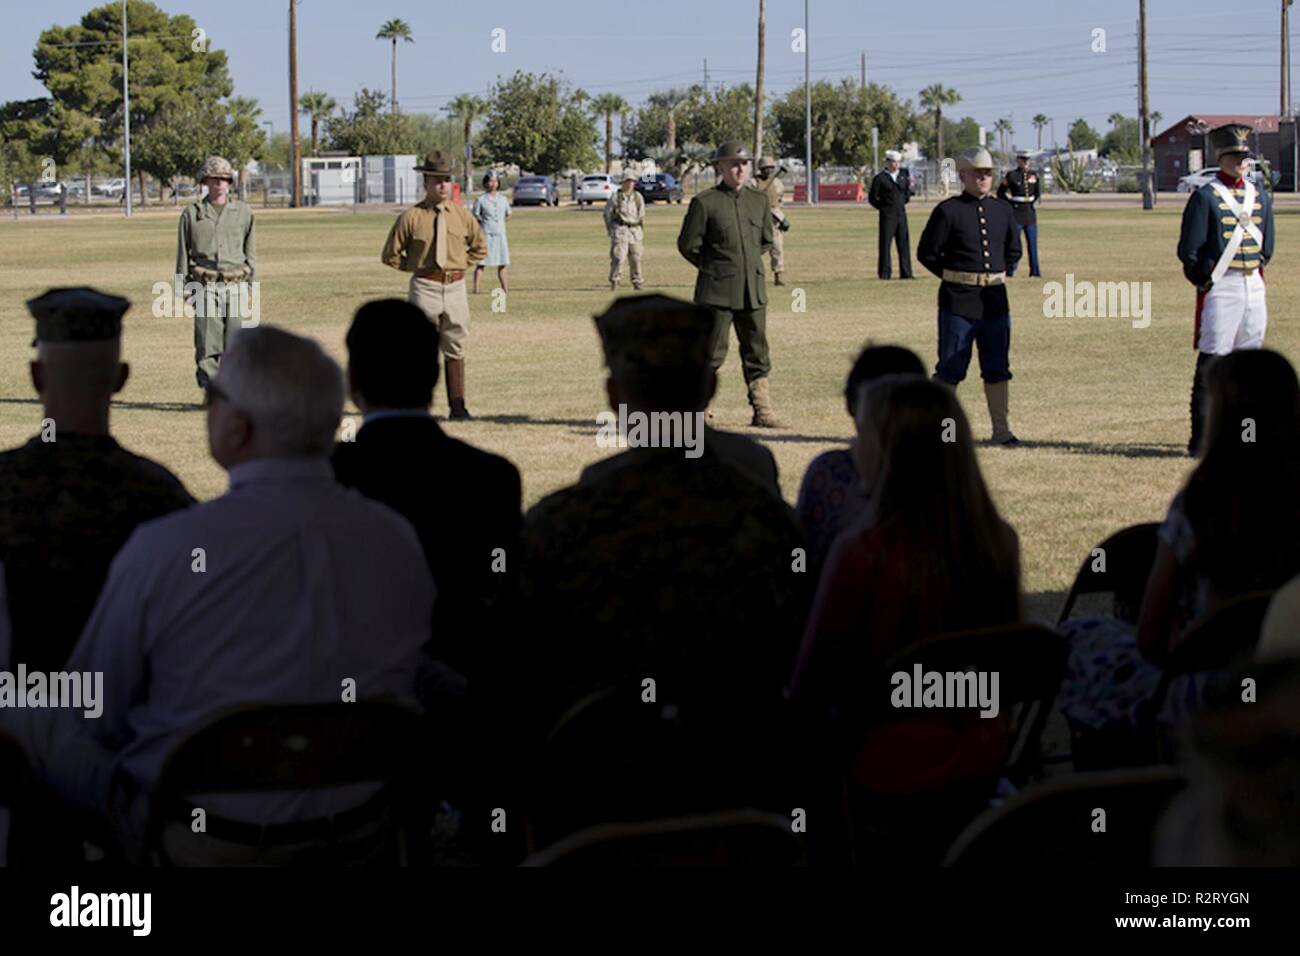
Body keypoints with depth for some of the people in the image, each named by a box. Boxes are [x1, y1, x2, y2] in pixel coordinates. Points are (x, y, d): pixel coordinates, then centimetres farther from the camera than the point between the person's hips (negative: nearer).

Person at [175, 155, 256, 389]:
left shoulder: (244, 212, 10)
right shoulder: (192, 213, 7)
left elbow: (251, 253, 13)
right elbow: (183, 254, 9)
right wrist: (182, 289, 4)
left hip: (236, 288, 1)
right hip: (205, 288, -1)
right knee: (208, 345, -6)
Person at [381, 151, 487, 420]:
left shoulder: (461, 215, 5)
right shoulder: (412, 217, -5)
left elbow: (479, 248, 20)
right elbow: (390, 255, 2)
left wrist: (460, 265, 8)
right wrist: (416, 267, 0)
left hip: (456, 287, 3)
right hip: (425, 287, -3)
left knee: (455, 349, 7)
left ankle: (457, 406, 9)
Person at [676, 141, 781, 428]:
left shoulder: (758, 201, 10)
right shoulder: (704, 202, -6)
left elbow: (766, 240, 22)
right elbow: (687, 244, -3)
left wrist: (748, 262, 13)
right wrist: (713, 267, 4)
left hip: (753, 289, 5)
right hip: (717, 290, -5)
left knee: (757, 351, 7)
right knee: (712, 351, -4)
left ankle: (763, 411, 12)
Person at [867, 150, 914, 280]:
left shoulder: (904, 174, 8)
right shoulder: (880, 178, -5)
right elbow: (872, 198, -2)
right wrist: (884, 207, -2)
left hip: (901, 214, 4)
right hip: (887, 216, -4)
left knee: (904, 244, 6)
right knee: (885, 244, -2)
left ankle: (906, 273, 11)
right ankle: (884, 273, 4)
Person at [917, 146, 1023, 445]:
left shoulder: (1003, 211, 9)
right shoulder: (948, 211, -6)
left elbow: (1013, 251, 21)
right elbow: (926, 252, -4)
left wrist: (995, 274, 10)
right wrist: (953, 276, -1)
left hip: (995, 299, 5)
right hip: (958, 299, -5)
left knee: (998, 367, 6)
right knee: (951, 368, -1)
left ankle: (1002, 429, 10)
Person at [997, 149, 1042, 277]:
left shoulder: (1034, 174, 7)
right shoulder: (1011, 175, -6)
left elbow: (1038, 191, 20)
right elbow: (1000, 193, -2)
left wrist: (1035, 202, 8)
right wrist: (1010, 205, -4)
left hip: (1030, 213, 5)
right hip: (1016, 214, -4)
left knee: (1032, 243, 5)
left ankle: (1035, 271, 10)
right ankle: (1010, 270, 3)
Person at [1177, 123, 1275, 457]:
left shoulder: (1261, 196, 12)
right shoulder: (1205, 197, -7)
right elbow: (1188, 250, -8)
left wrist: (1256, 269, 14)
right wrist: (1205, 281, -4)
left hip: (1254, 287, 6)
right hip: (1220, 287, -6)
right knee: (1212, 362, -7)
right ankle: (1202, 440, -5)